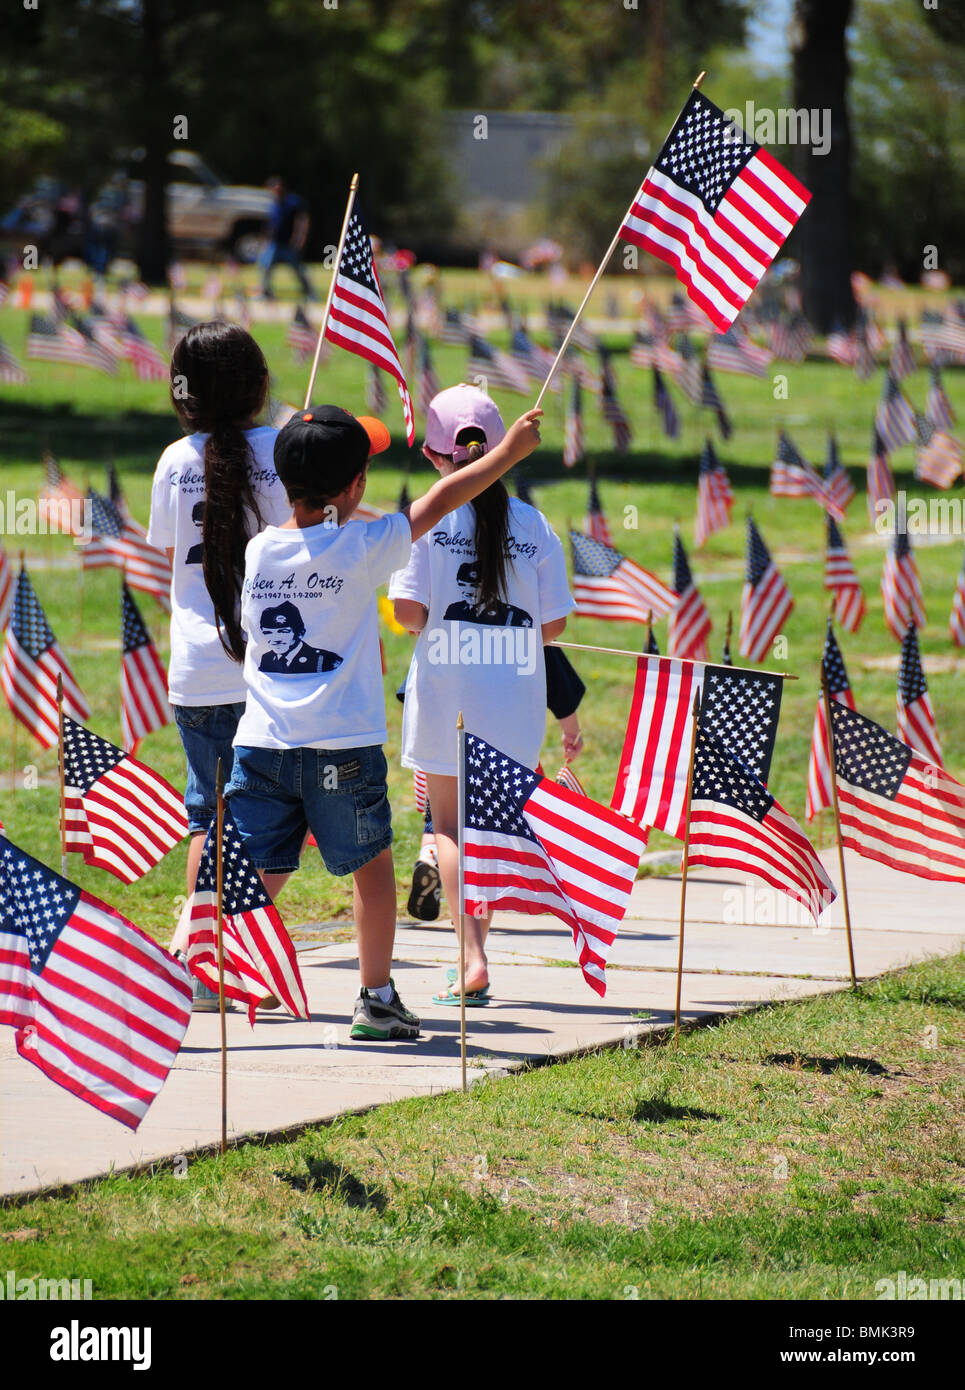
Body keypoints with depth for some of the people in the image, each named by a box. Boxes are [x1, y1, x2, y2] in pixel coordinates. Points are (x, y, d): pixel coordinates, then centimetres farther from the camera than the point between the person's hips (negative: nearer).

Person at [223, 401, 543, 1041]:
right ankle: (376, 999, 16)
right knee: (373, 865, 14)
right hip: (341, 747, -3)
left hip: (261, 742, 3)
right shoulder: (361, 549, -8)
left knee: (258, 874, 9)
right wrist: (509, 451, 13)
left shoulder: (257, 550, 2)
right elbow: (441, 500, 1)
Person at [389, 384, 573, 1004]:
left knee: (450, 824, 9)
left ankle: (473, 956, -6)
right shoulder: (533, 524, -3)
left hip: (446, 696, -2)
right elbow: (553, 622, -1)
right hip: (515, 697, 2)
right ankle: (477, 948, 16)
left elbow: (409, 611, -13)